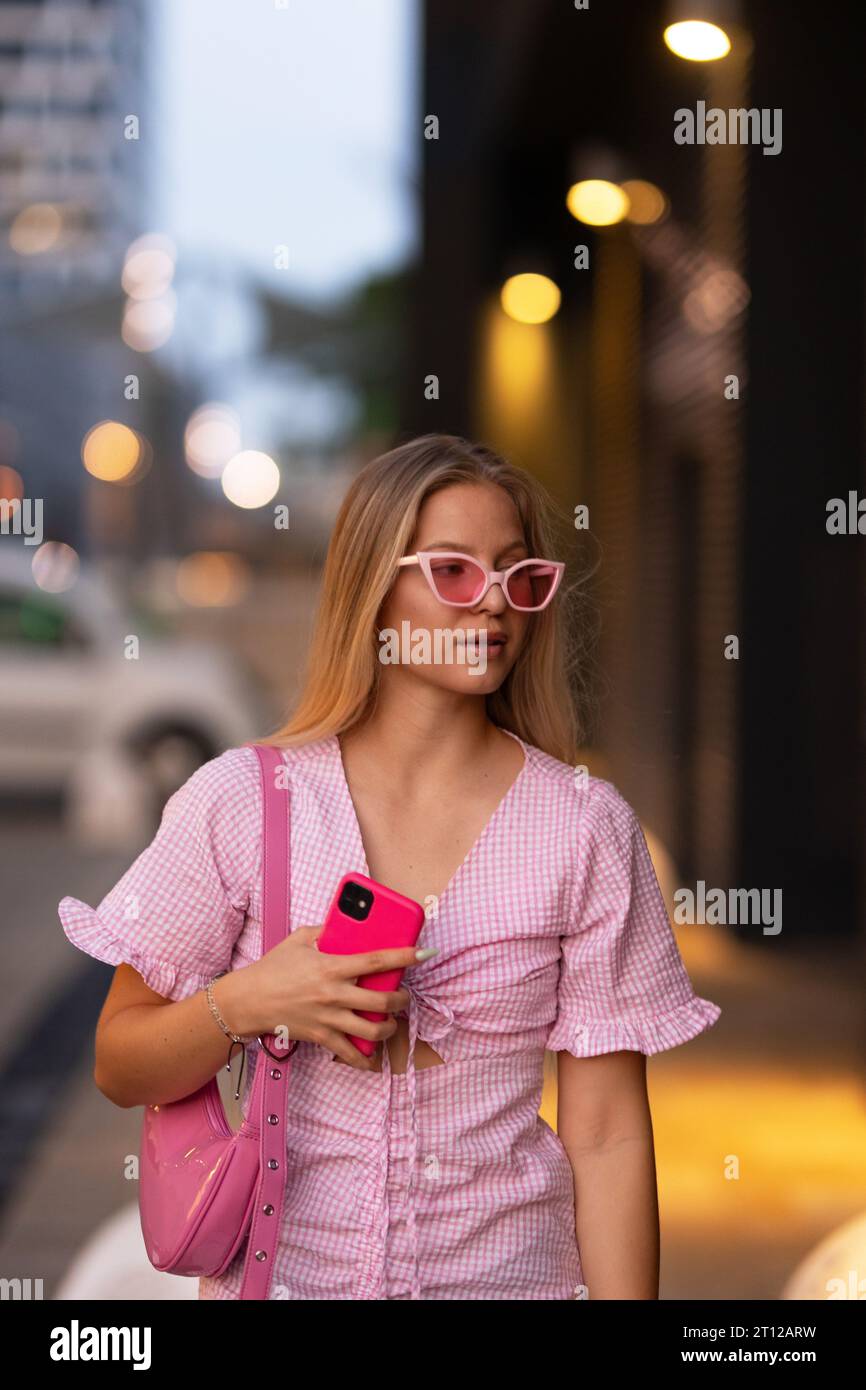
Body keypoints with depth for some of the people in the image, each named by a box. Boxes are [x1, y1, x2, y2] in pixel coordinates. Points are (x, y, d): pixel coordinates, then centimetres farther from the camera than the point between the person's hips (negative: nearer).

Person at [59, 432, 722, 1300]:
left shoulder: (586, 828, -6)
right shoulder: (239, 801, -7)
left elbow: (608, 1136, -6)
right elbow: (119, 1069, -1)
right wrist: (244, 1006, -18)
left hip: (508, 1269, 0)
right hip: (284, 1265, 0)